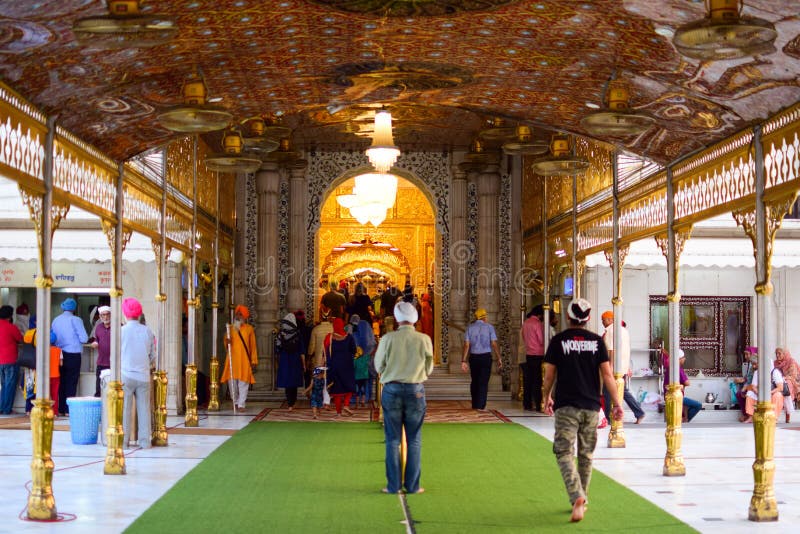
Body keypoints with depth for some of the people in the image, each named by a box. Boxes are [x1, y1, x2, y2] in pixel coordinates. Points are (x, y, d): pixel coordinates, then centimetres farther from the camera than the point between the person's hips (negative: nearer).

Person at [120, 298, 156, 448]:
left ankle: (123, 440, 4)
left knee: (125, 409, 3)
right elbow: (153, 355, 9)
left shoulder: (121, 331, -6)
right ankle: (145, 440, 9)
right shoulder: (147, 331, 3)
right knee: (144, 409, 7)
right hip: (144, 375, 3)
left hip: (126, 375, -3)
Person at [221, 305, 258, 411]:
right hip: (232, 359, 2)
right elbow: (226, 343, 14)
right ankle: (235, 402, 17)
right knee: (232, 381, 0)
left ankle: (241, 404, -6)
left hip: (244, 360, -2)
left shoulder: (249, 329, 6)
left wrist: (254, 361, 0)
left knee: (243, 382, -6)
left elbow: (253, 346, 5)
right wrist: (227, 342, -11)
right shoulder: (230, 328, 11)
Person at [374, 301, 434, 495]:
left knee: (393, 440, 7)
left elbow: (379, 366, 2)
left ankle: (393, 485, 7)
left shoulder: (388, 339, -8)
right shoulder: (424, 340, -6)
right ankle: (412, 485, 7)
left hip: (392, 390, 0)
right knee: (414, 441, 8)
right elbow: (429, 369, 3)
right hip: (416, 391, 0)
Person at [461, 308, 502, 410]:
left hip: (473, 357, 3)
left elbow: (466, 345, -4)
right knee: (483, 382, 1)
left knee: (474, 382, 15)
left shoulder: (470, 328, 2)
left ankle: (474, 405, 24)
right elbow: (494, 344, -7)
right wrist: (499, 359, -1)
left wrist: (464, 361, -4)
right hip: (486, 357, -3)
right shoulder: (489, 327, -2)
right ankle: (480, 406, -4)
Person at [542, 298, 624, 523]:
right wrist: (617, 403, 4)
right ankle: (581, 500, 24)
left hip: (566, 406, -3)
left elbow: (549, 374, 2)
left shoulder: (558, 340, -2)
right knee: (586, 454, 15)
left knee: (565, 453, -4)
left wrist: (547, 398, 18)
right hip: (591, 406, 3)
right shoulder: (596, 341, 2)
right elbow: (607, 374, -1)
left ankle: (577, 497, -24)